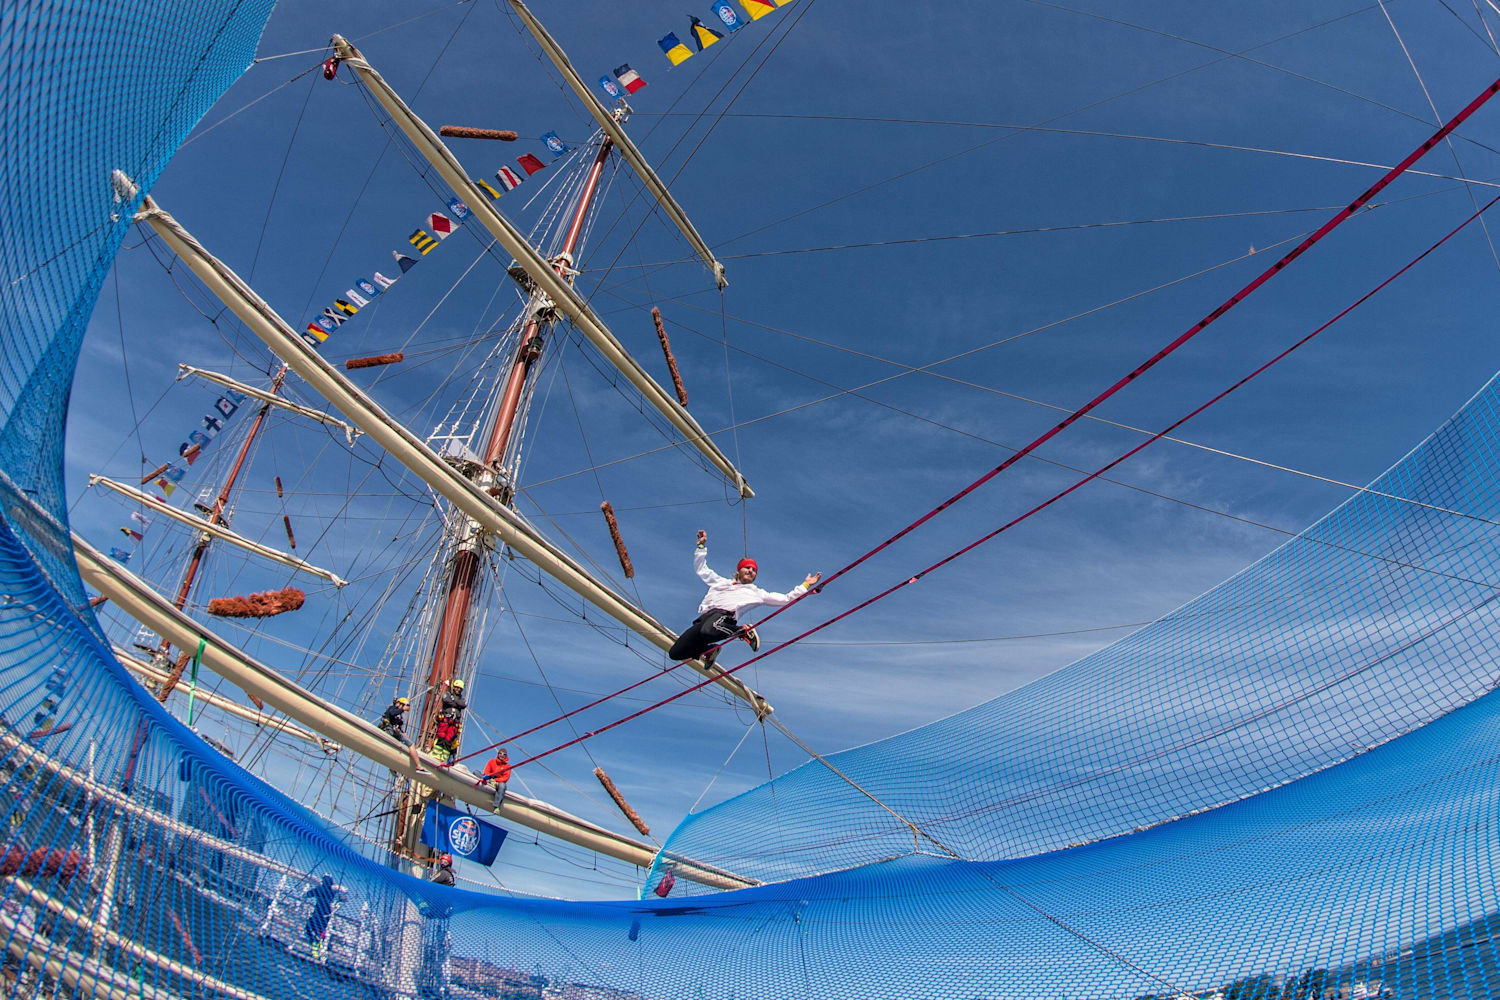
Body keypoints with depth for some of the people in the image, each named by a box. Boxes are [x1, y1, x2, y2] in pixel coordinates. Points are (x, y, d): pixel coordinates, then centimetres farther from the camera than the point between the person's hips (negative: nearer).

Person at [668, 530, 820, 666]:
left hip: (725, 614, -4)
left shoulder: (757, 593, 28)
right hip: (705, 616, 4)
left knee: (708, 632, -43)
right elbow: (701, 569, 41)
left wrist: (805, 585, 23)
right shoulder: (721, 582, 35)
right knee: (675, 653, -8)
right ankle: (710, 649, 15)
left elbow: (786, 599, 26)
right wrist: (701, 545, 34)